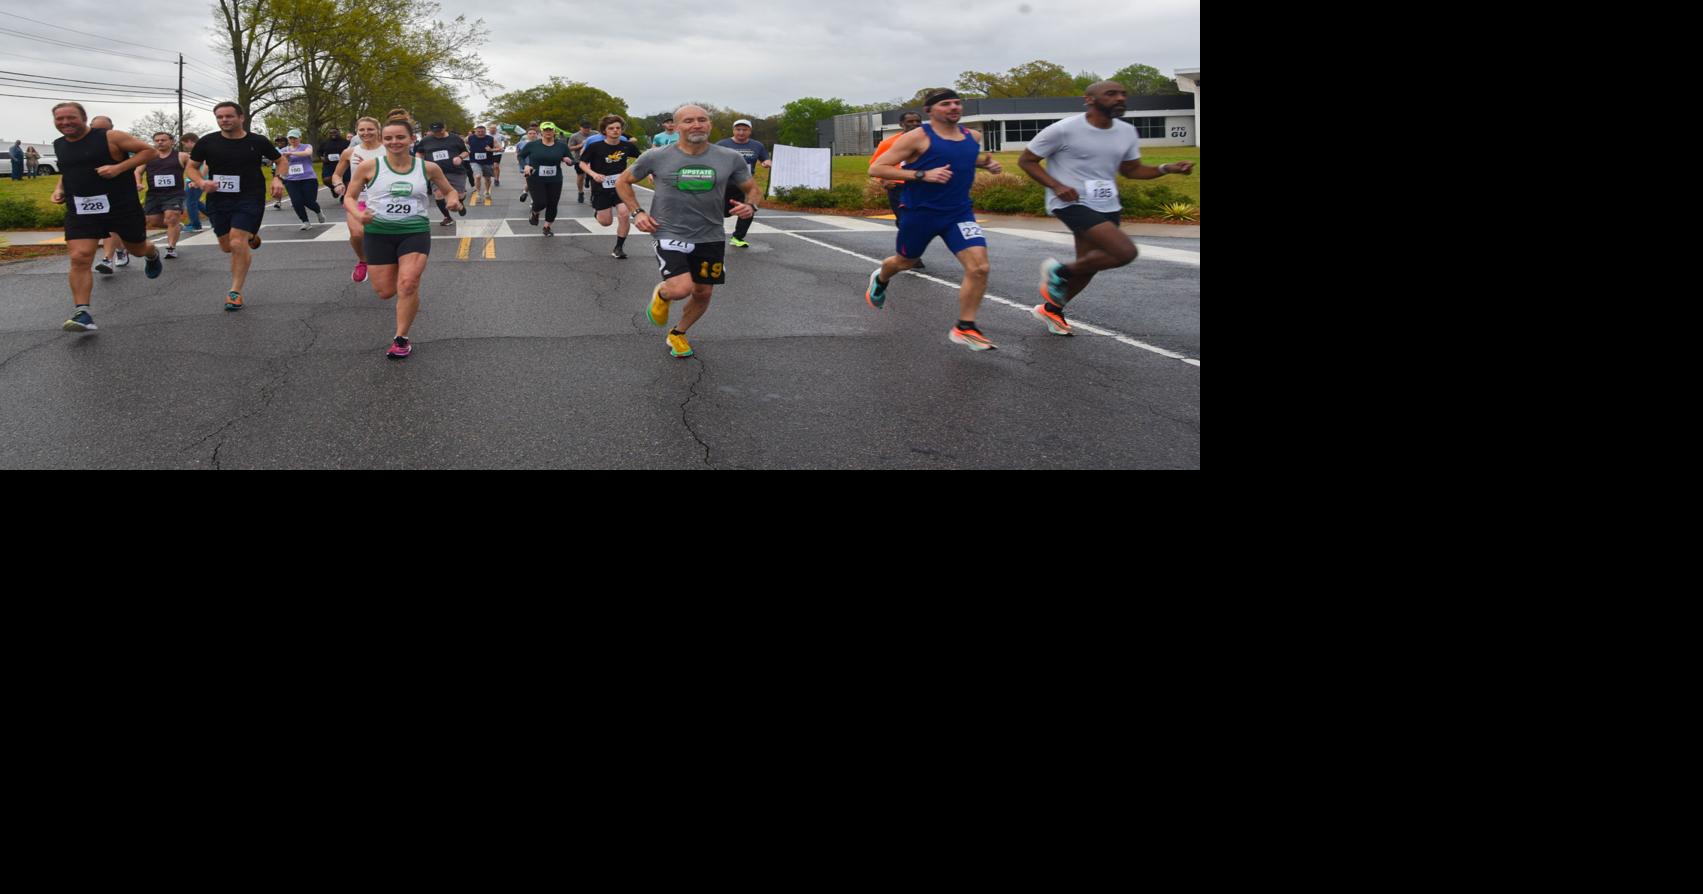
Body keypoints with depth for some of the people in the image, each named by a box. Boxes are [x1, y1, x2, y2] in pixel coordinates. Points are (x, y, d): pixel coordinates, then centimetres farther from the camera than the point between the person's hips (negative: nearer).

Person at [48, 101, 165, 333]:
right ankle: (81, 313, -13)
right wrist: (59, 189, 10)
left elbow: (147, 151, -9)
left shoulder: (110, 137, -10)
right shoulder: (59, 145, 10)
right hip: (80, 210, 3)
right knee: (79, 258, -12)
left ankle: (153, 256, 57)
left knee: (137, 248, 17)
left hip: (122, 206, -3)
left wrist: (118, 167, -19)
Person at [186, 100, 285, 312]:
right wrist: (201, 182, -15)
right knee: (227, 247, 11)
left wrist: (278, 179, -9)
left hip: (249, 199, -3)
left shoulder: (258, 141, -4)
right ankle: (250, 236, 47)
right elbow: (191, 167, 7)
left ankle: (235, 292, -3)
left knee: (238, 244, -16)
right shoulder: (207, 142, -2)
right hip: (218, 199, 3)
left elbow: (280, 160, 11)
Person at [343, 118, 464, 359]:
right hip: (379, 232, 1)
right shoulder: (370, 166, -6)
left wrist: (453, 199, -9)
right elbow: (349, 197, 3)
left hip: (416, 231, -1)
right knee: (385, 292, 4)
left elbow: (449, 191, 15)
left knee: (407, 285, -17)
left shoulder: (428, 167, -2)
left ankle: (401, 339, 0)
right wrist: (358, 215, -18)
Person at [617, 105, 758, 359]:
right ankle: (661, 295, 16)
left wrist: (750, 206, -12)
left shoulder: (730, 158, -4)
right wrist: (637, 212, -5)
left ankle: (678, 335, 40)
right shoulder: (656, 157, -7)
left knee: (703, 293, 11)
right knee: (681, 289, -22)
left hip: (710, 237, 3)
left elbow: (752, 187, 10)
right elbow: (623, 182, 8)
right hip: (670, 234, -3)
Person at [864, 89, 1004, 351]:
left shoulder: (972, 136, 5)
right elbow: (876, 169, -16)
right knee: (905, 262, 20)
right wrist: (923, 175, -24)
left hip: (960, 213, 3)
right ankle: (880, 280, 56)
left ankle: (964, 329, -4)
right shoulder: (918, 137, -13)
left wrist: (988, 162, 7)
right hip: (921, 213, -3)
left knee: (979, 267, -16)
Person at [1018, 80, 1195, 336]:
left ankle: (1051, 309, 37)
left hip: (1107, 207, 8)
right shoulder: (1064, 130, -13)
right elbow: (1026, 161, -5)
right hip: (1073, 204, -7)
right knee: (1126, 252, -21)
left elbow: (1132, 169, 19)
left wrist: (1166, 169, 1)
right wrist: (1056, 186, -19)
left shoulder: (1126, 133, 6)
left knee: (1088, 266, 13)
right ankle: (1060, 272, -1)